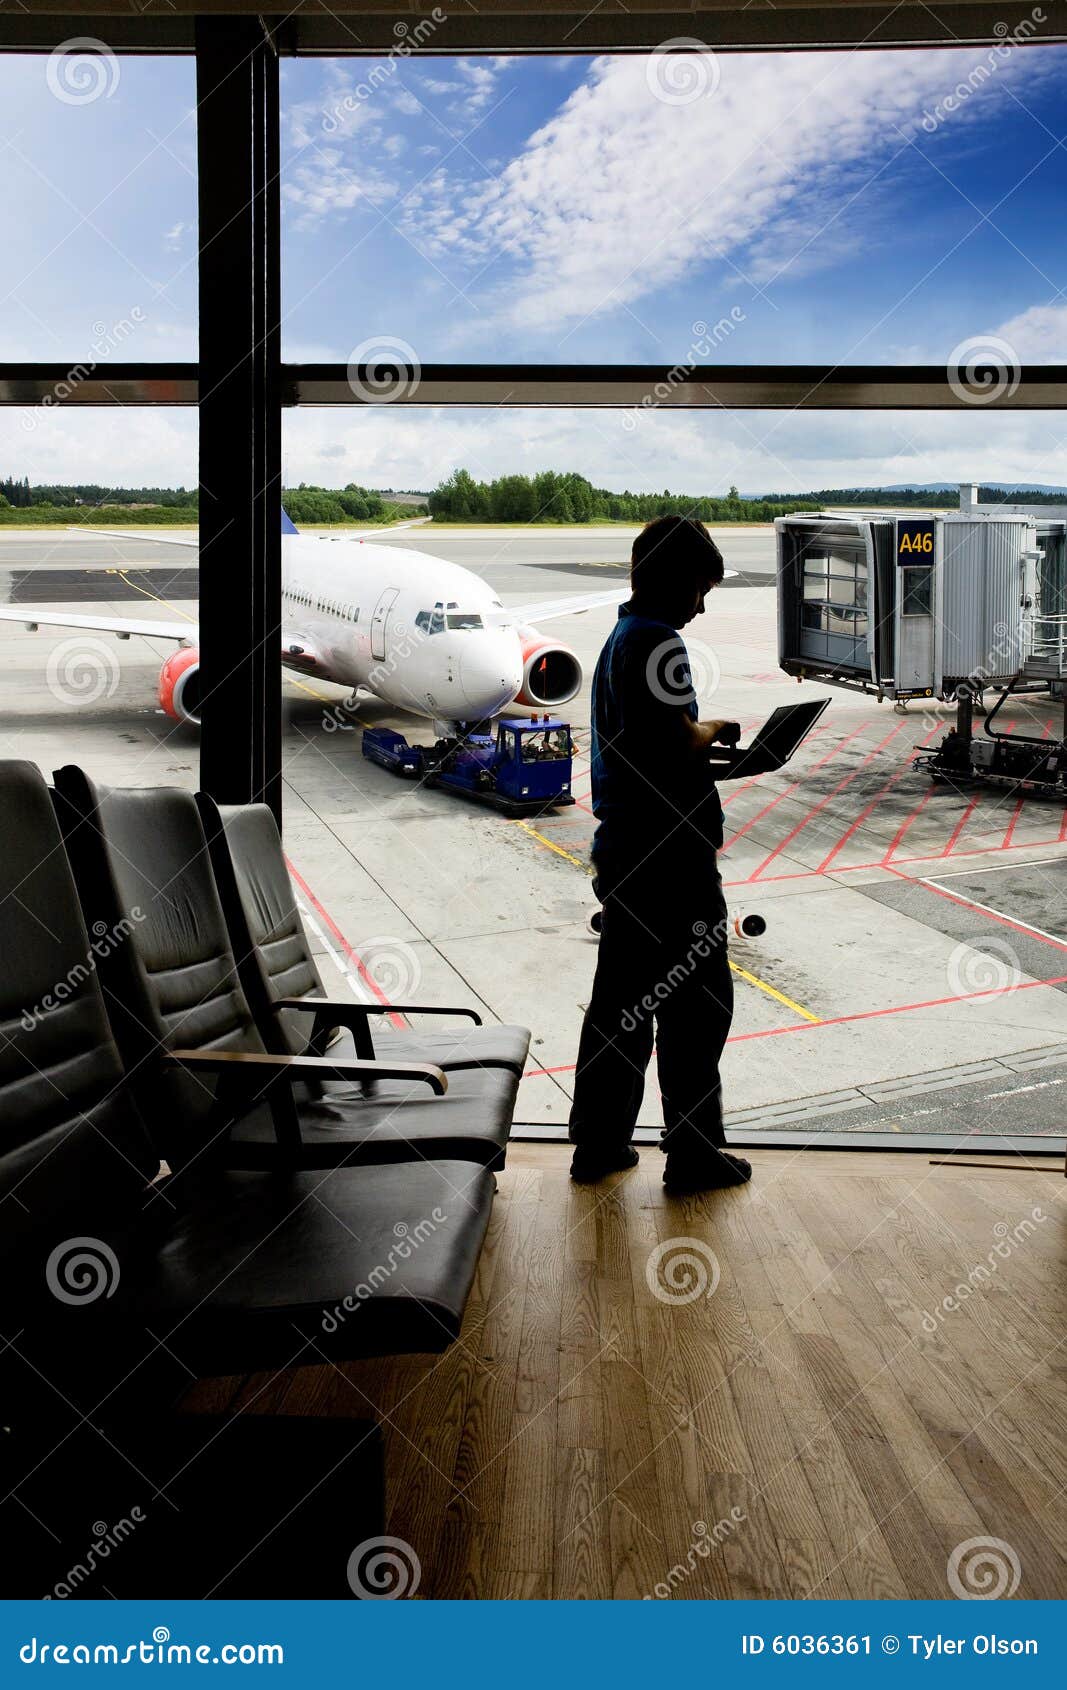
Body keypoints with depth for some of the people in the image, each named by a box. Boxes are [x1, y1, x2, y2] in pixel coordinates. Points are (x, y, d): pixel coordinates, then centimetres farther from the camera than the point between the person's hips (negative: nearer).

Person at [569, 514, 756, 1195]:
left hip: (622, 851, 10)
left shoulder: (618, 638, 16)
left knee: (621, 1000, 14)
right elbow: (678, 739, -23)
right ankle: (693, 1153, 12)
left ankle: (600, 1143, 23)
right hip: (670, 857, -9)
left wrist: (705, 751, 11)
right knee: (697, 1003, 2)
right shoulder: (657, 640, -14)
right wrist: (715, 732, -4)